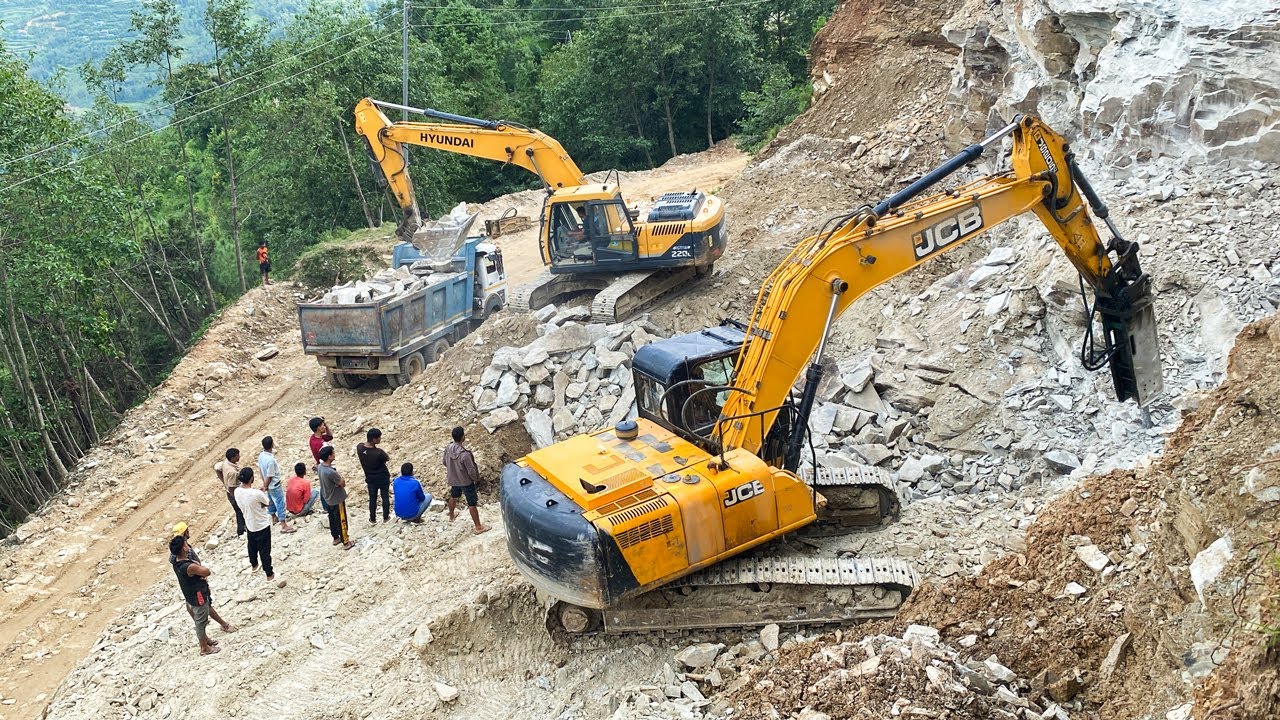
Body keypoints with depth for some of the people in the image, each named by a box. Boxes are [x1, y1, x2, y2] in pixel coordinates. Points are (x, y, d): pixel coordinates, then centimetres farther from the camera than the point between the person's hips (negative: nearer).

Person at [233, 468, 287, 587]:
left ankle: (254, 565, 51)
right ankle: (269, 575, 19)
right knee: (264, 550, 7)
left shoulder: (237, 491, -14)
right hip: (262, 525, -6)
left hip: (250, 524, 6)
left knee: (252, 546, 29)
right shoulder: (257, 493, -33)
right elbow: (267, 503, -14)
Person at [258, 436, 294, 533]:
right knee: (280, 504, 1)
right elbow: (269, 476, -25)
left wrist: (264, 483, 18)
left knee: (271, 501, 26)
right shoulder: (271, 460, -34)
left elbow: (260, 469, 5)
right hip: (275, 486, -8)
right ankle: (284, 526, 8)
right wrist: (265, 487, -8)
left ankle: (274, 518, 45)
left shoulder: (261, 455, -9)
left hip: (269, 485, 8)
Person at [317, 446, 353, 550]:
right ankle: (345, 543, 21)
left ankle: (336, 538, 42)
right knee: (341, 521, 8)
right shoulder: (331, 472, -37)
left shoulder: (321, 466, -9)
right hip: (337, 500, -8)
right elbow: (343, 484, -21)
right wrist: (339, 475, -6)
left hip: (328, 499, 8)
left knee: (332, 519, 24)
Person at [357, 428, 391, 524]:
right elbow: (388, 458, -13)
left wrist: (366, 439, -7)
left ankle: (372, 519, 34)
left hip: (370, 479, 4)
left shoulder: (359, 447, -20)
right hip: (383, 478, -4)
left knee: (372, 499, 21)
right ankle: (385, 517, 35)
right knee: (385, 497, 19)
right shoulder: (379, 452, -35)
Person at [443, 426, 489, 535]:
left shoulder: (448, 448, -15)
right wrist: (476, 479, -5)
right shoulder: (465, 454, -35)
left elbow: (445, 462, 3)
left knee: (453, 497, 32)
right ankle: (478, 527, 18)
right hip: (466, 481, -6)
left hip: (453, 479, 6)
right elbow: (471, 470, -26)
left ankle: (451, 516, 55)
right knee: (472, 504, 7)